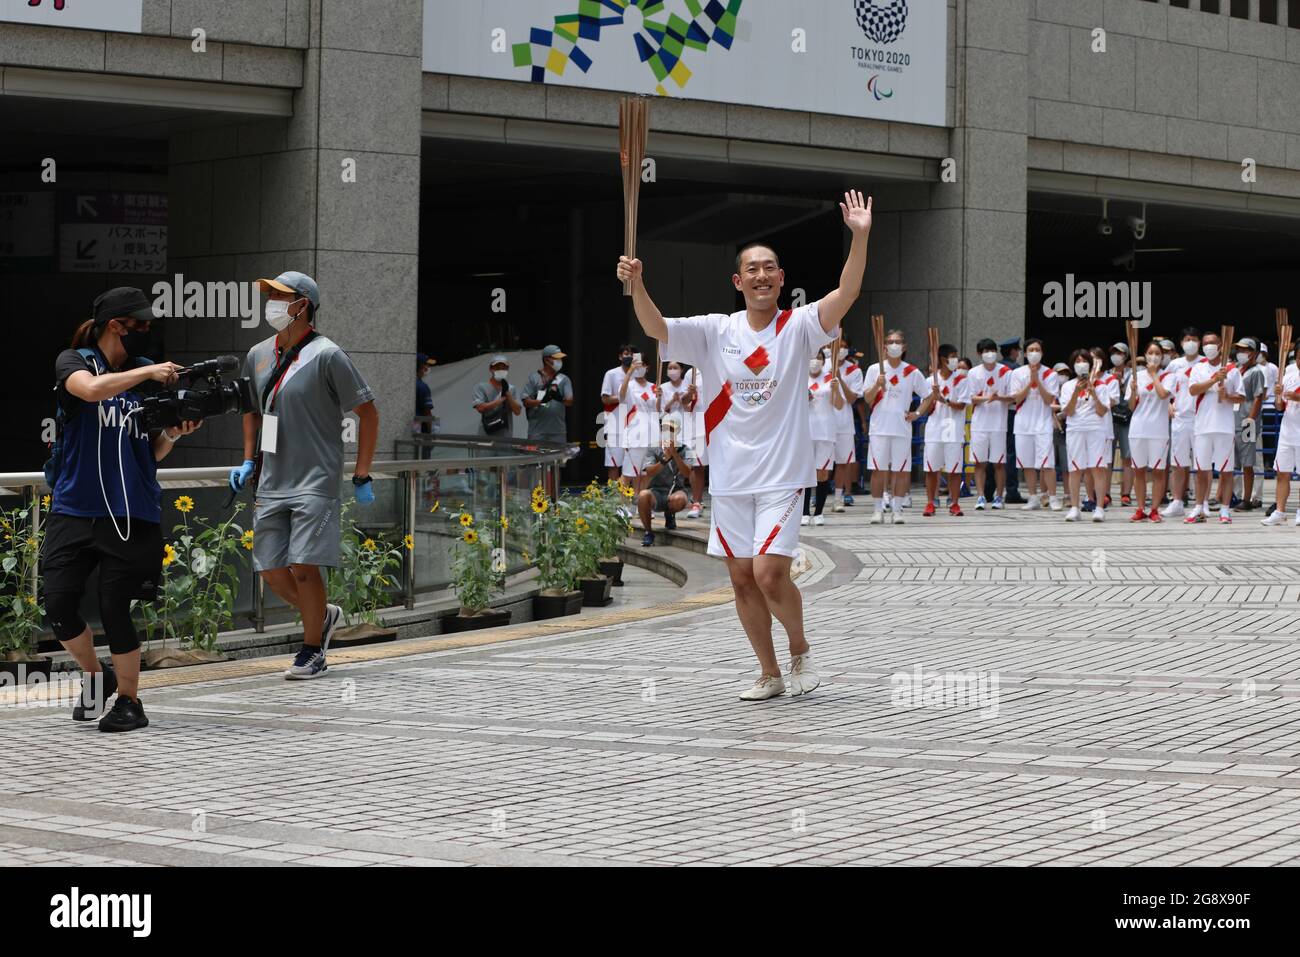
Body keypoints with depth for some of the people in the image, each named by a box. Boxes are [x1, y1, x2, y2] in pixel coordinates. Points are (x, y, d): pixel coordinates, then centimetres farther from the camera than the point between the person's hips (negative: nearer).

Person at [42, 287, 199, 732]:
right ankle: (96, 677, 19)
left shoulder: (147, 372, 10)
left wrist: (174, 432, -5)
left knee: (115, 609, -5)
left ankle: (129, 700, 11)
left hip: (132, 514, 1)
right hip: (74, 508, -1)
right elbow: (92, 388, -23)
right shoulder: (73, 361, 2)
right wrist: (149, 373, -18)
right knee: (59, 605, -7)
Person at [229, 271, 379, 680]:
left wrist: (362, 476, -6)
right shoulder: (258, 355, 10)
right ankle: (323, 615, 29)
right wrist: (248, 461, 14)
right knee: (271, 572, 4)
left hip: (314, 482, -6)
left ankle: (312, 652, 5)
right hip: (270, 483, 6)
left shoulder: (326, 355, -8)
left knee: (303, 567, -11)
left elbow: (368, 412, -4)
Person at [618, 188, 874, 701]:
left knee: (769, 575, -14)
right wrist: (636, 285, -26)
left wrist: (860, 237, -31)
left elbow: (846, 295, -18)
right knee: (742, 579, 8)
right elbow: (656, 328, -8)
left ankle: (800, 648, 13)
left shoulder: (799, 327, -3)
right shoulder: (715, 331, 3)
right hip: (729, 476, 4)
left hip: (782, 474, -3)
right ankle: (770, 674, 23)